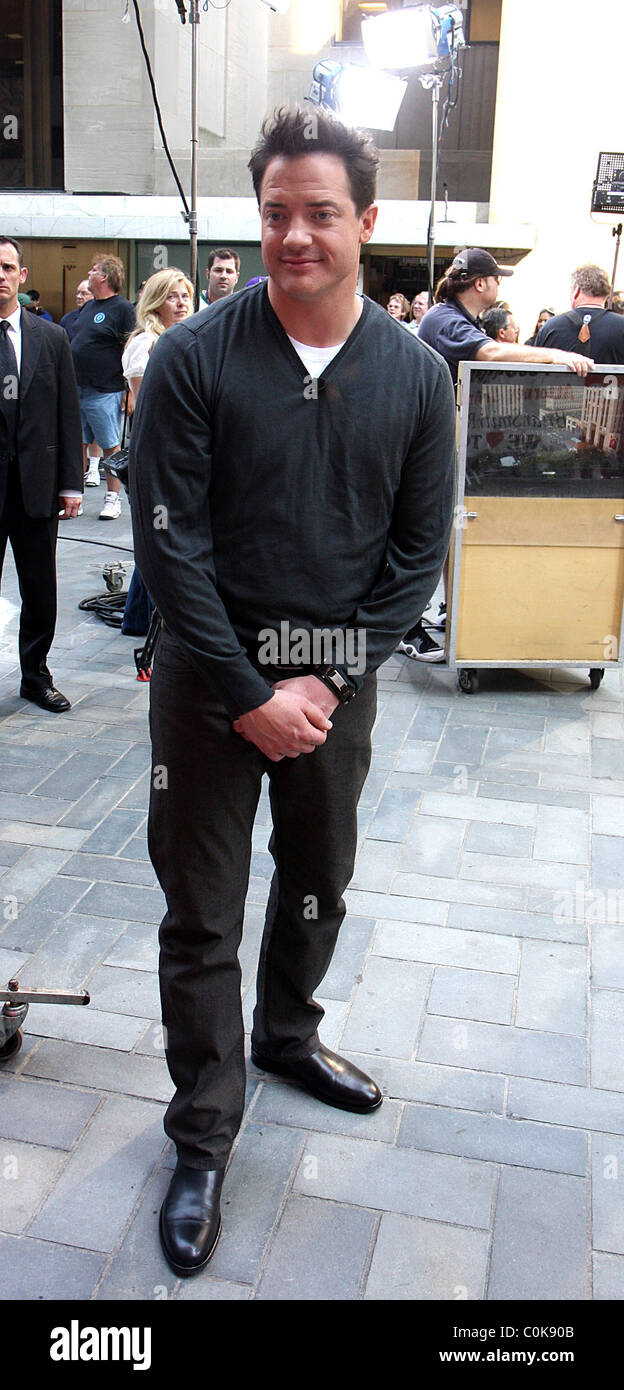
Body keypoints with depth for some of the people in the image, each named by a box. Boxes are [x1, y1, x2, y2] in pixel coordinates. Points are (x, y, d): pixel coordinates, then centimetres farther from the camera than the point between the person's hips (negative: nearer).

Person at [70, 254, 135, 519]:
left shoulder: (122, 308, -7)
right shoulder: (88, 306, 16)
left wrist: (127, 390, -15)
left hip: (104, 392, -7)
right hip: (77, 388, 7)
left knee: (110, 446, 1)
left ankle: (112, 499, 10)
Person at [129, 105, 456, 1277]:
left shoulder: (417, 377, -2)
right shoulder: (194, 358, -10)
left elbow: (419, 549, 0)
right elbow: (170, 543, -12)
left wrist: (330, 675, -9)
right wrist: (250, 695, -14)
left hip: (338, 677, 3)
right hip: (209, 675, -3)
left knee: (319, 881, 19)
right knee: (201, 915, 5)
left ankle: (286, 1034, 47)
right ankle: (203, 1139, 22)